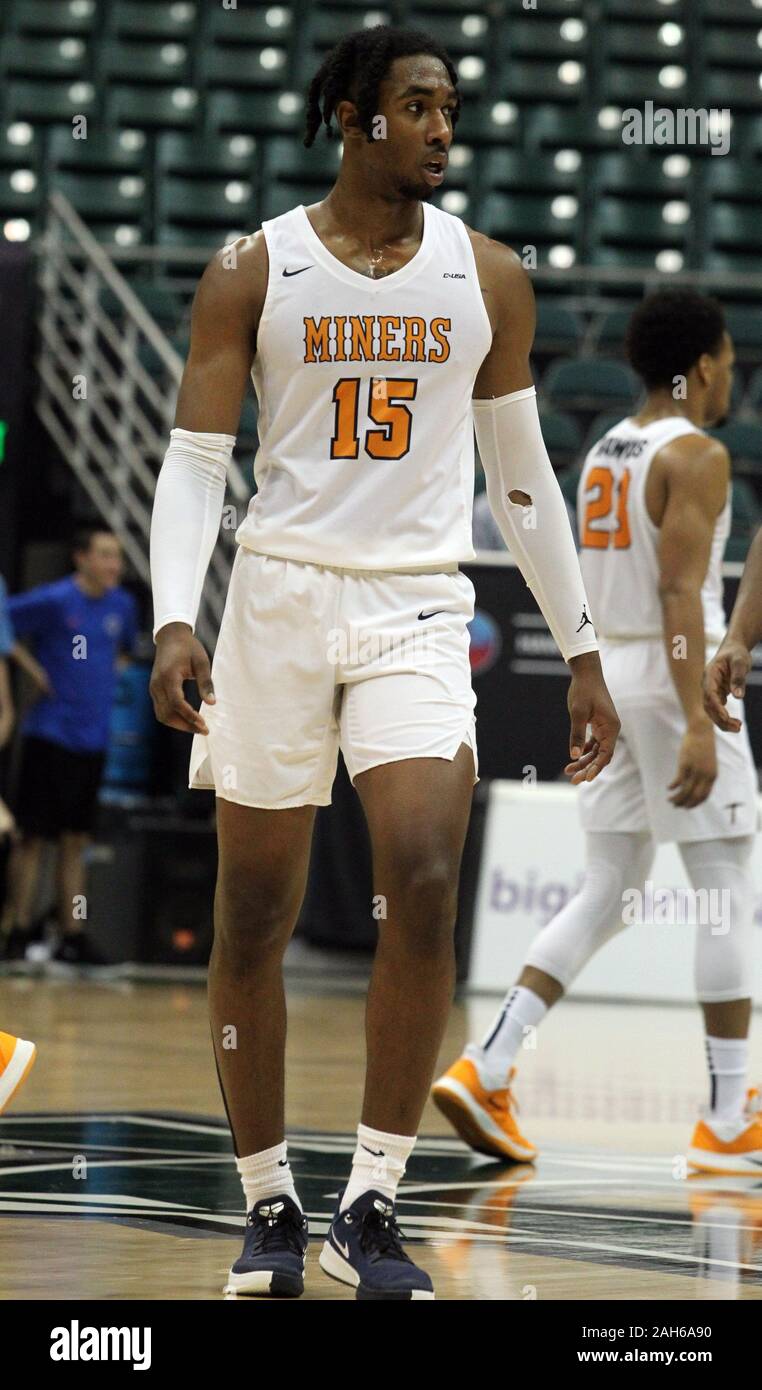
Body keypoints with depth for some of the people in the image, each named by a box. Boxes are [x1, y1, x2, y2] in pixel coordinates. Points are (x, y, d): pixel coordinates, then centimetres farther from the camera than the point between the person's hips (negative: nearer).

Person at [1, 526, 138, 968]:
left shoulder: (123, 604, 7)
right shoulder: (53, 601, -12)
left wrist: (109, 675, 10)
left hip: (93, 738, 6)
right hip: (50, 732, -6)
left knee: (76, 840, 8)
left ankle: (73, 937, 10)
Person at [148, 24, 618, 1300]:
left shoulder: (487, 277, 7)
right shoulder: (253, 272, 1)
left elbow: (522, 478, 13)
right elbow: (194, 463, -2)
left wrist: (580, 654, 11)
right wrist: (174, 620, -18)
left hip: (418, 609, 1)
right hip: (280, 596, -1)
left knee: (423, 884, -18)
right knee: (254, 916, 3)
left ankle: (370, 1208, -11)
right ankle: (268, 1207, 18)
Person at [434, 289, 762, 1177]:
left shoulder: (604, 453, 15)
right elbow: (680, 590, -20)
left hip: (609, 670, 8)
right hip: (674, 677, -8)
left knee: (604, 897, 11)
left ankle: (485, 1070, 0)